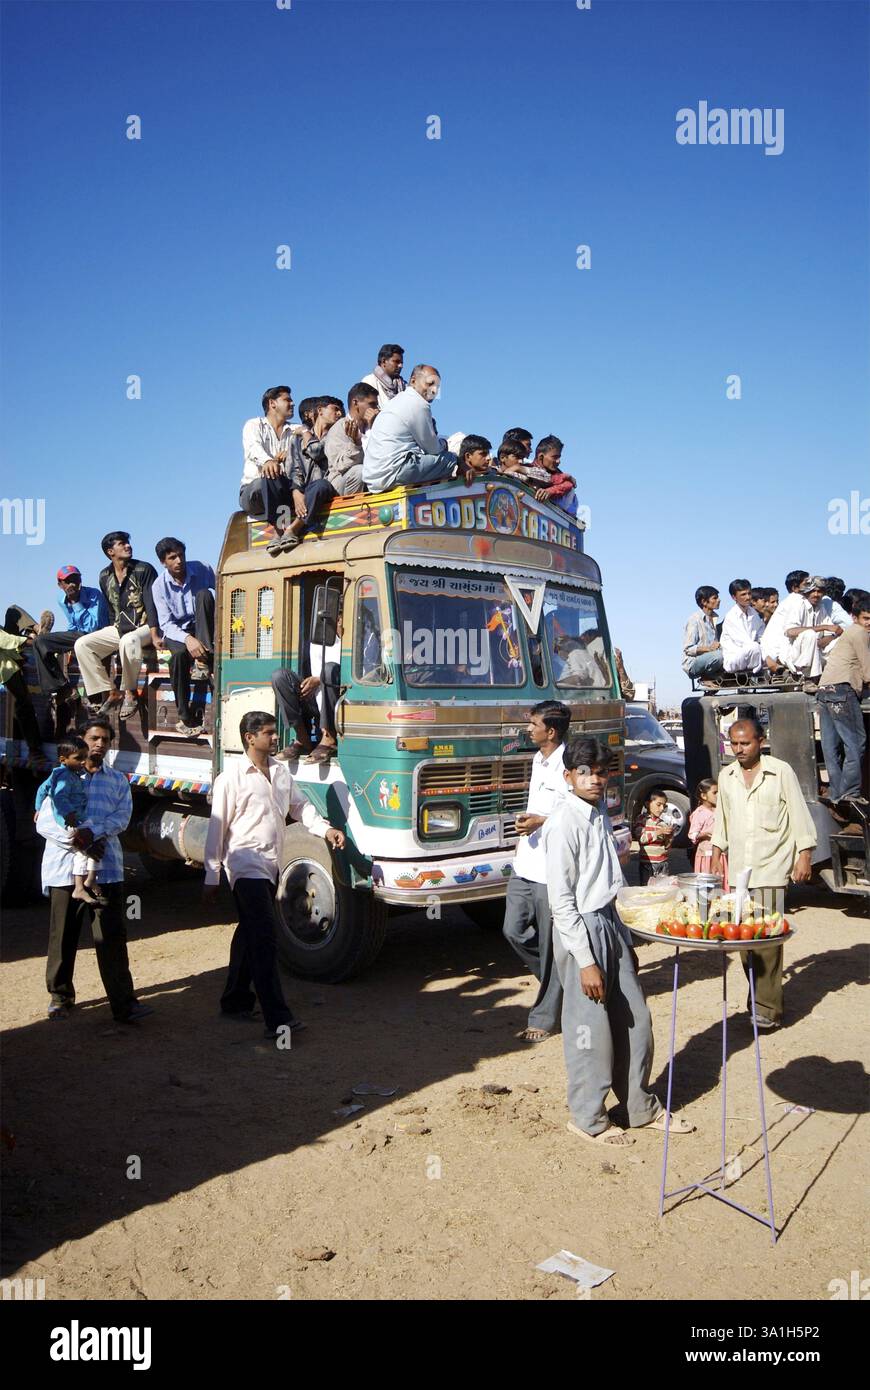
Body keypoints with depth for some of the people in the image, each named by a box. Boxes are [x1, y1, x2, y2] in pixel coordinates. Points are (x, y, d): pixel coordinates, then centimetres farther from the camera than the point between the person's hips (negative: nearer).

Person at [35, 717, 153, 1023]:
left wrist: (93, 833, -19)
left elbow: (121, 818, -1)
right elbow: (44, 822, 1)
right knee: (62, 936, 8)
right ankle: (60, 995, 26)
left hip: (105, 868, 0)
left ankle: (124, 1004, -7)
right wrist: (74, 839, -15)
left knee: (112, 936, -5)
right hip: (64, 867, 0)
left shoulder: (118, 780, 13)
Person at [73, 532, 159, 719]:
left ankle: (130, 693, -22)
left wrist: (154, 635, -25)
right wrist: (115, 630, 5)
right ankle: (108, 693, -12)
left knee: (128, 641, -39)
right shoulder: (105, 576, 10)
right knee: (82, 644, -12)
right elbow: (111, 609, 17)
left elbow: (151, 603, -14)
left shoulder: (144, 570, -6)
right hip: (118, 628, 6)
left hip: (144, 627, -6)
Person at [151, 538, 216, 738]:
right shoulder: (159, 586, -7)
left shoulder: (203, 570, -6)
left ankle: (203, 659, -34)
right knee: (180, 654, -37)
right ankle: (185, 717, -29)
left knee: (204, 593, -27)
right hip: (177, 631, -1)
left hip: (203, 628, 1)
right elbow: (166, 624, -12)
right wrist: (187, 638, -33)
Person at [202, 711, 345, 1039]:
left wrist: (325, 829, -4)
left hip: (271, 865, 8)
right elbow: (217, 827, -9)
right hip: (246, 866, -8)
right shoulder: (232, 775, -10)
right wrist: (211, 876, -8)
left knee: (250, 934, 17)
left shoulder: (281, 771, 10)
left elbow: (299, 805, 14)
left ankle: (235, 1000, 31)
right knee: (264, 935, -14)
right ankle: (276, 1018, -16)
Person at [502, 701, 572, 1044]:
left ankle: (544, 1019, 13)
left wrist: (541, 822, -20)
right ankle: (559, 981, 32)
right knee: (514, 931, 10)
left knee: (550, 945, 2)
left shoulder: (568, 765, -16)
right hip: (526, 864, 9)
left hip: (552, 870, -9)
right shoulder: (538, 760, 13)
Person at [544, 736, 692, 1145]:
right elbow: (560, 900, -18)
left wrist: (626, 941, 16)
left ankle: (640, 1105, 34)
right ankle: (588, 1119, 23)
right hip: (580, 929, -8)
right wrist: (586, 961, -19)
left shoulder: (600, 817, 9)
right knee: (591, 1030, 3)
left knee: (634, 1019, 16)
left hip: (610, 924, 8)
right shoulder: (564, 823, -17)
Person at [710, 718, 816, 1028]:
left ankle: (767, 1008, -4)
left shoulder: (781, 772, -4)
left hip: (771, 868, -5)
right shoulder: (726, 776, 10)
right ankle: (759, 997, 20)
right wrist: (716, 857, 16)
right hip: (737, 869, 5)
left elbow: (800, 816, -2)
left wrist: (804, 856, -6)